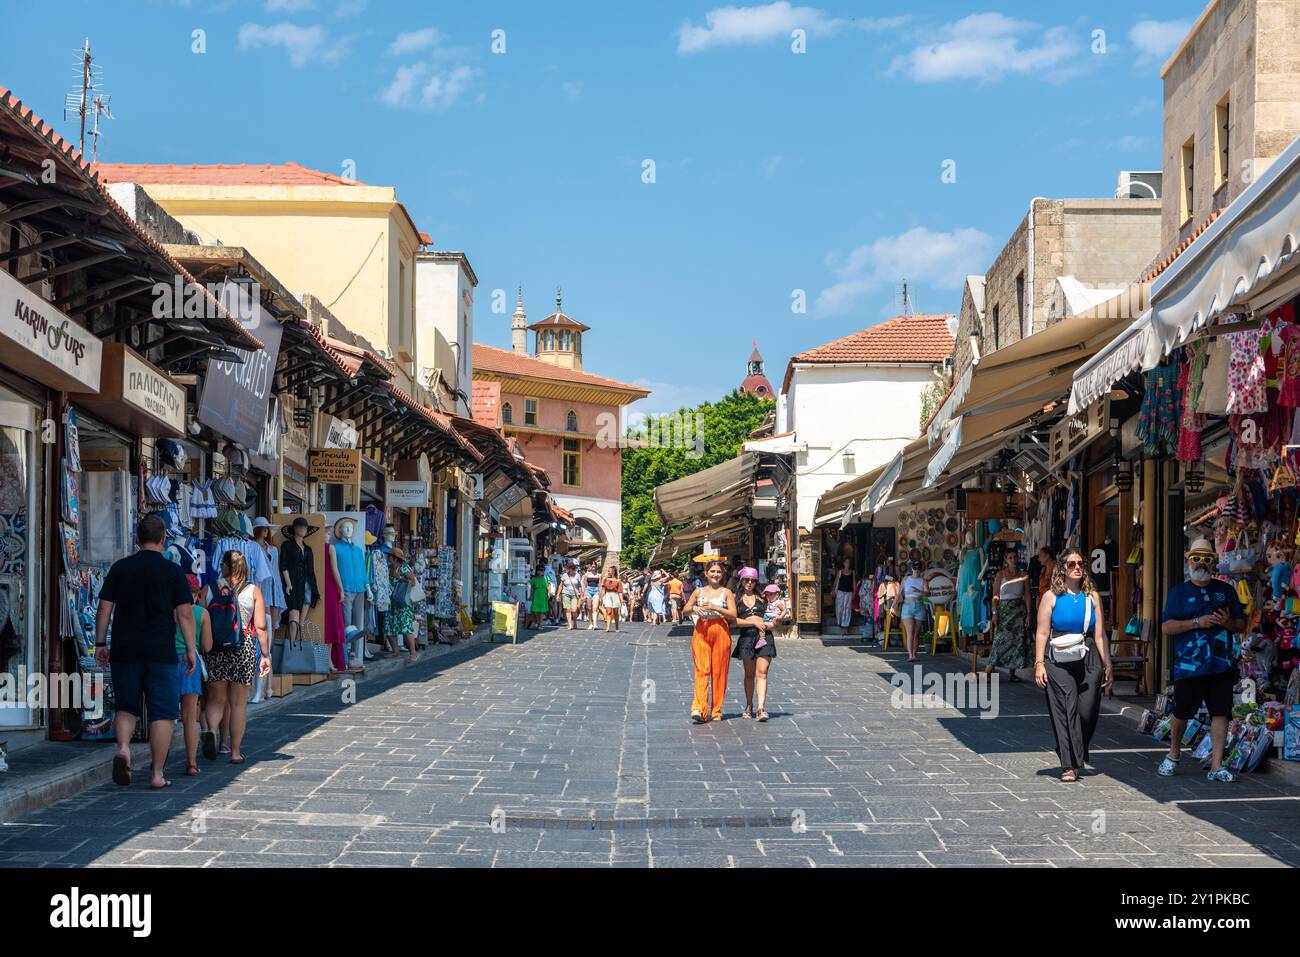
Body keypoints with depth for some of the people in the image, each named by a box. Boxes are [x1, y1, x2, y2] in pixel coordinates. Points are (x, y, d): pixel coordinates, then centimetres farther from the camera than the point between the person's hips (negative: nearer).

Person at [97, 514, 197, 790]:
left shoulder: (120, 568, 5)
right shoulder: (173, 571, -2)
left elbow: (104, 609, 4)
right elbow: (184, 614, -5)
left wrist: (100, 644, 11)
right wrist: (190, 650, 0)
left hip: (124, 651, 3)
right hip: (161, 653, -2)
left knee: (127, 706, 17)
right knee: (162, 712, 3)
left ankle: (123, 748, -9)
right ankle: (157, 775, 2)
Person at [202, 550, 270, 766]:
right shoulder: (253, 591, 1)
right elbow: (260, 627, -2)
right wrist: (266, 655, 3)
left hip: (215, 648, 0)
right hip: (244, 648, 0)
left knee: (216, 698, 13)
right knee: (239, 703, 8)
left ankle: (211, 731, -16)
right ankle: (235, 752, 11)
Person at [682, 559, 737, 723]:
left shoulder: (726, 593, 6)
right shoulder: (699, 592, 12)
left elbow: (733, 615, -4)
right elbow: (684, 611, 11)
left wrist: (715, 607, -15)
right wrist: (694, 608, -10)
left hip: (721, 631, 0)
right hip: (701, 631, 0)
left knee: (719, 672, 1)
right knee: (701, 670, -10)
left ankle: (716, 711, 9)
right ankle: (699, 708, -19)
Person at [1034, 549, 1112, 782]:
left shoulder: (1092, 596, 10)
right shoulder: (1052, 597, 4)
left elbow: (1100, 635, 10)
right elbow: (1042, 633, 0)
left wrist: (1107, 666, 7)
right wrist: (1039, 663, -8)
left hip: (1088, 660, 2)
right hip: (1059, 662, -2)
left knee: (1087, 711, -1)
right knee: (1066, 712, -6)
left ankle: (1079, 753, 25)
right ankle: (1069, 765, -3)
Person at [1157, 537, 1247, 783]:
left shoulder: (1226, 591, 14)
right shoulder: (1178, 592, 5)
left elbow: (1242, 625, 16)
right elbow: (1166, 627, -5)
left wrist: (1228, 622, -7)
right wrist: (1197, 622, -15)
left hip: (1222, 666, 2)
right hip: (1189, 666, -2)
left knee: (1221, 714, -3)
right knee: (1182, 713, 6)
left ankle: (1216, 766, 1)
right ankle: (1173, 755, 29)